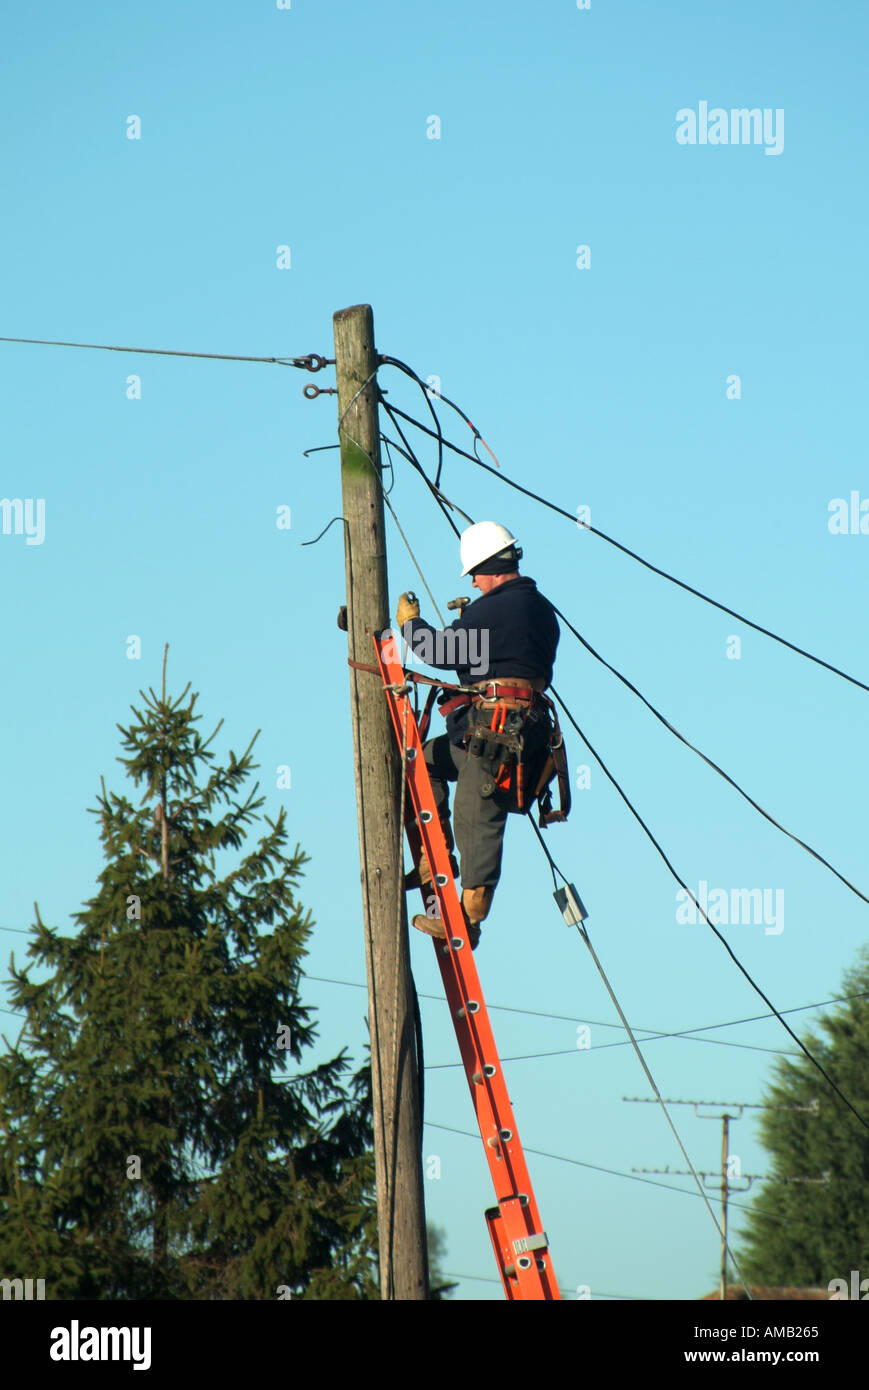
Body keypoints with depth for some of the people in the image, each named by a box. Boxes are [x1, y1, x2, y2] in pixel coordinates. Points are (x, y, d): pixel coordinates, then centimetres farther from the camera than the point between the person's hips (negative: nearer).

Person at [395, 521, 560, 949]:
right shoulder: (542, 610, 17)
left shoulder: (495, 608, -13)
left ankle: (468, 918, -8)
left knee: (476, 817, -8)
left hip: (494, 728, -10)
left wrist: (410, 622, 8)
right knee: (427, 759, 22)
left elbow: (440, 651, -10)